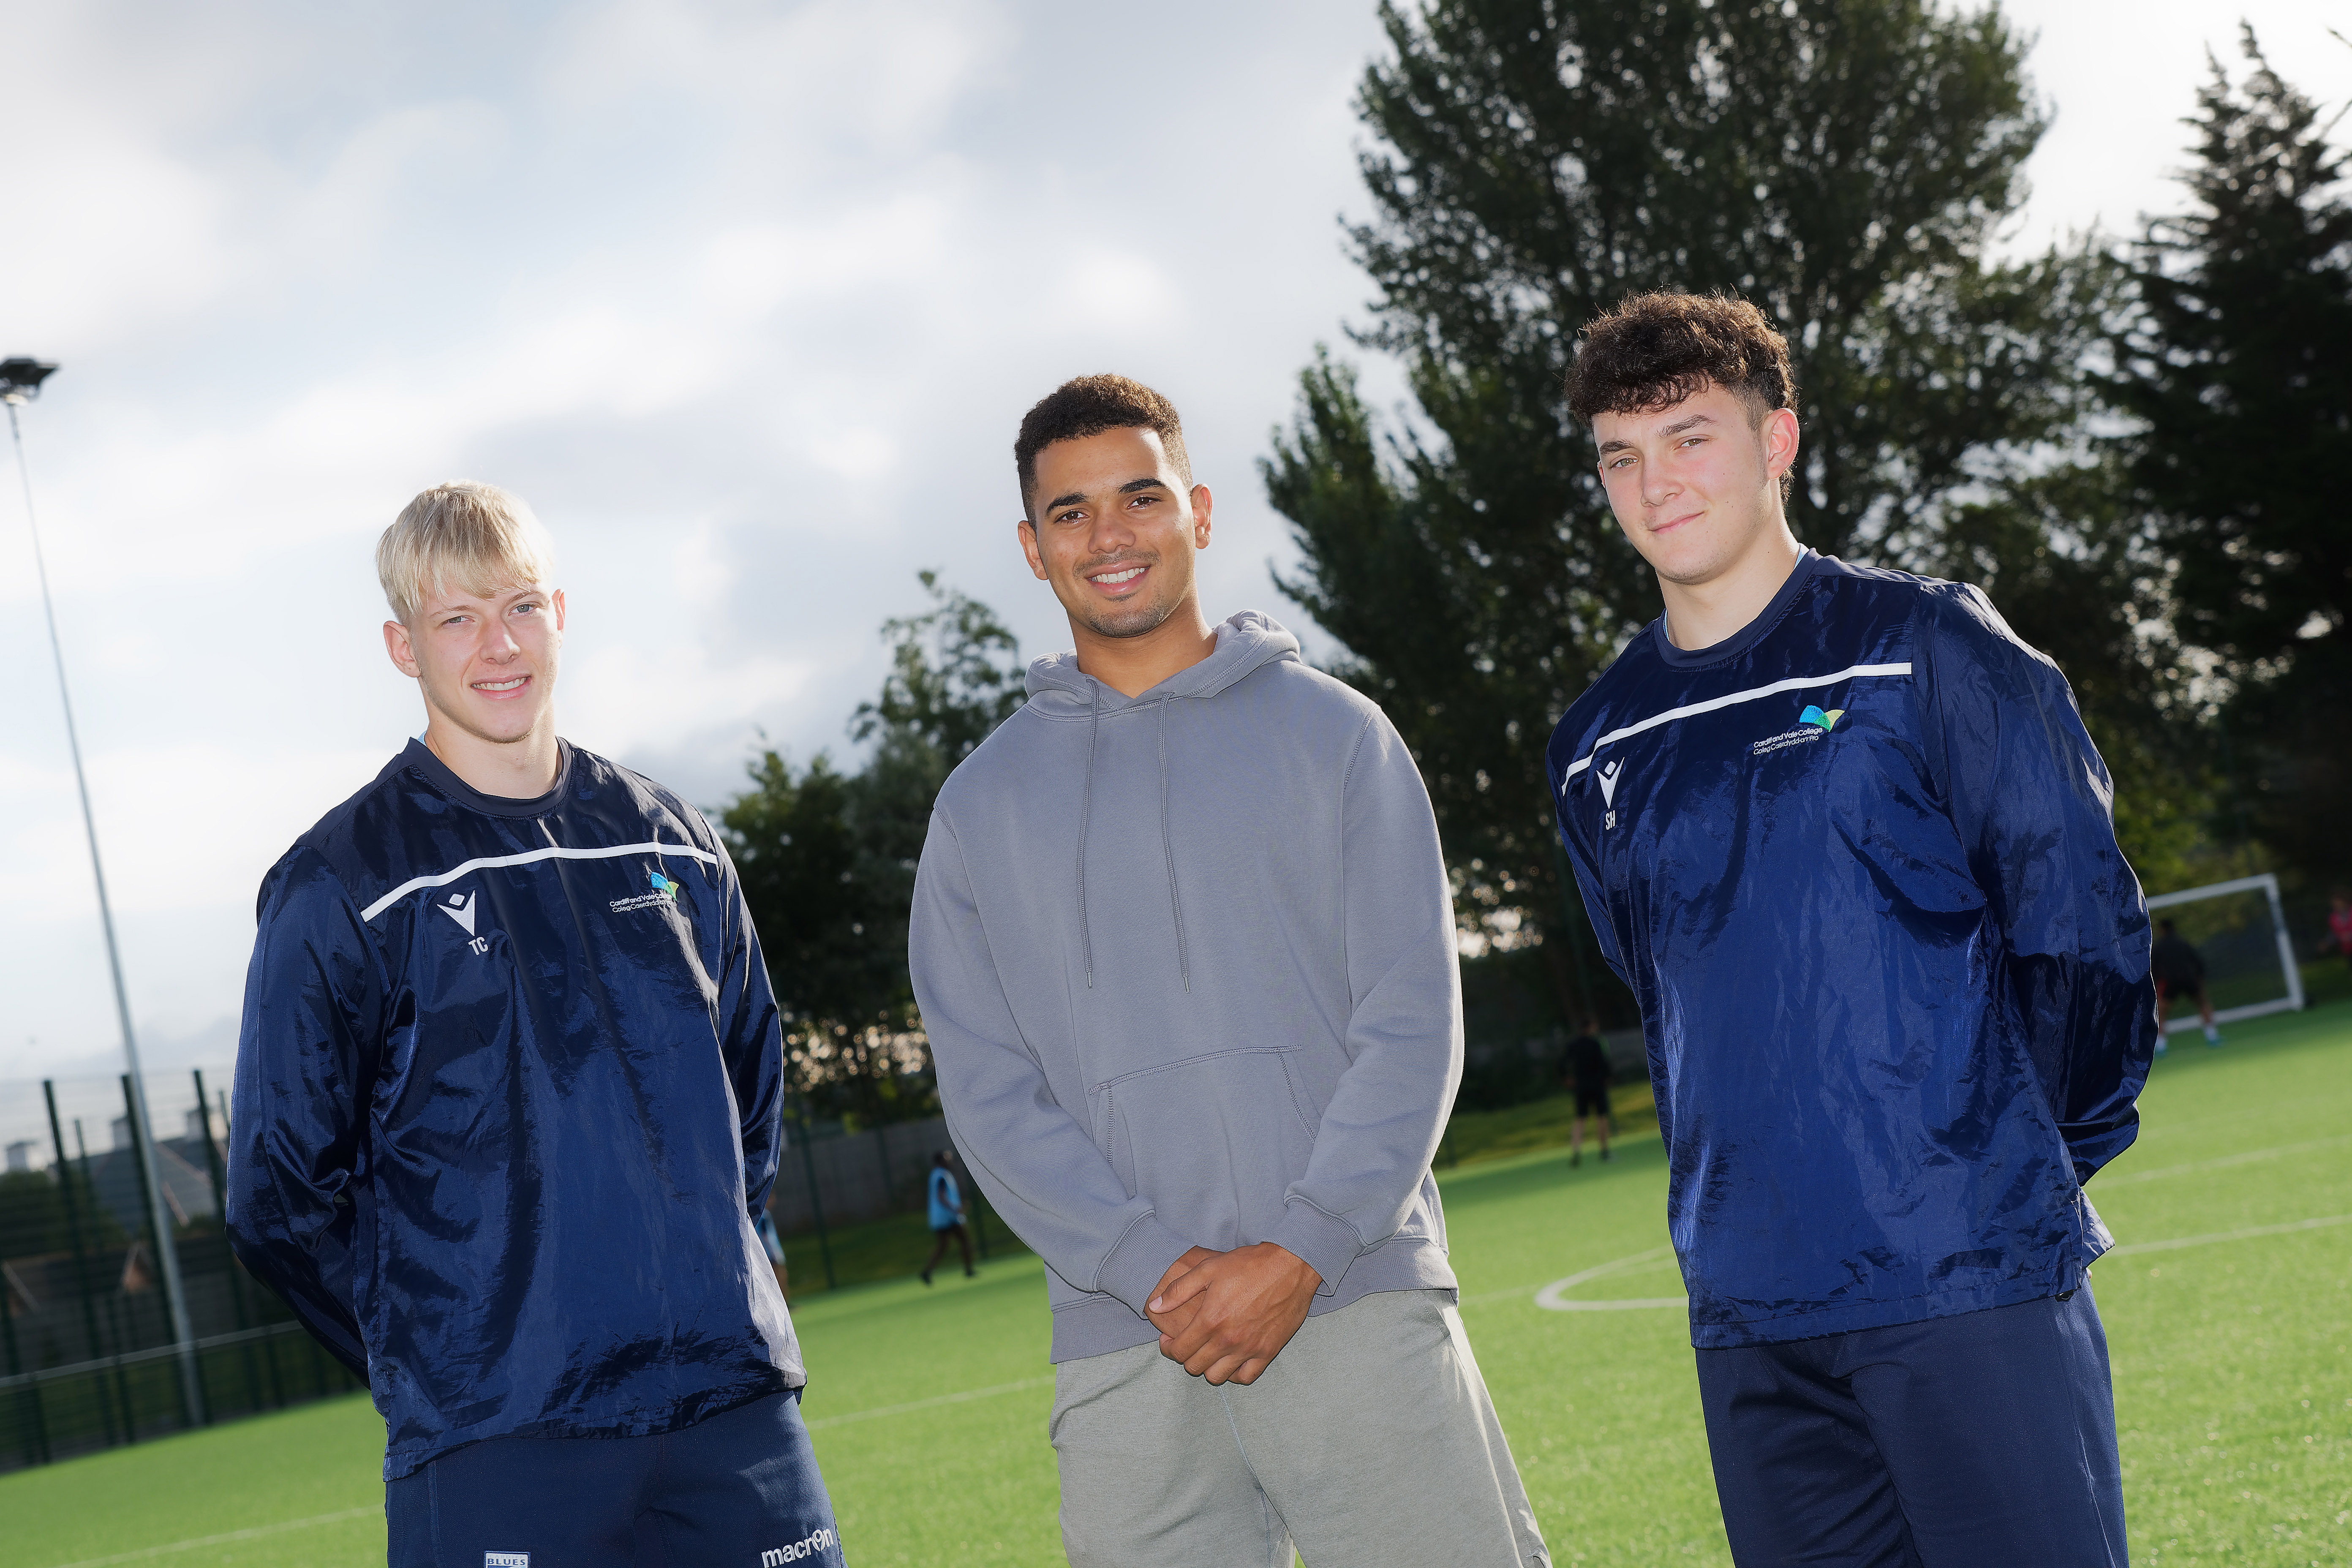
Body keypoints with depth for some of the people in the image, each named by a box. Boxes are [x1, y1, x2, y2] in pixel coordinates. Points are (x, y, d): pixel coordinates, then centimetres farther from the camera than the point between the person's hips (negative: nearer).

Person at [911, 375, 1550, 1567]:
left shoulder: (1330, 732, 7)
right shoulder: (982, 804, 12)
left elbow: (1412, 1023, 1)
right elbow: (987, 1087, 4)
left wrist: (1302, 1251, -12)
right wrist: (1151, 1272, -10)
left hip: (1358, 1302, -1)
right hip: (1120, 1351, 1)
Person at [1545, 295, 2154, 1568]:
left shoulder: (1923, 646, -2)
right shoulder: (1598, 749, 12)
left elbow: (2081, 924, -2)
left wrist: (2025, 1168, 1)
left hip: (1973, 1283, -4)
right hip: (1748, 1312, 5)